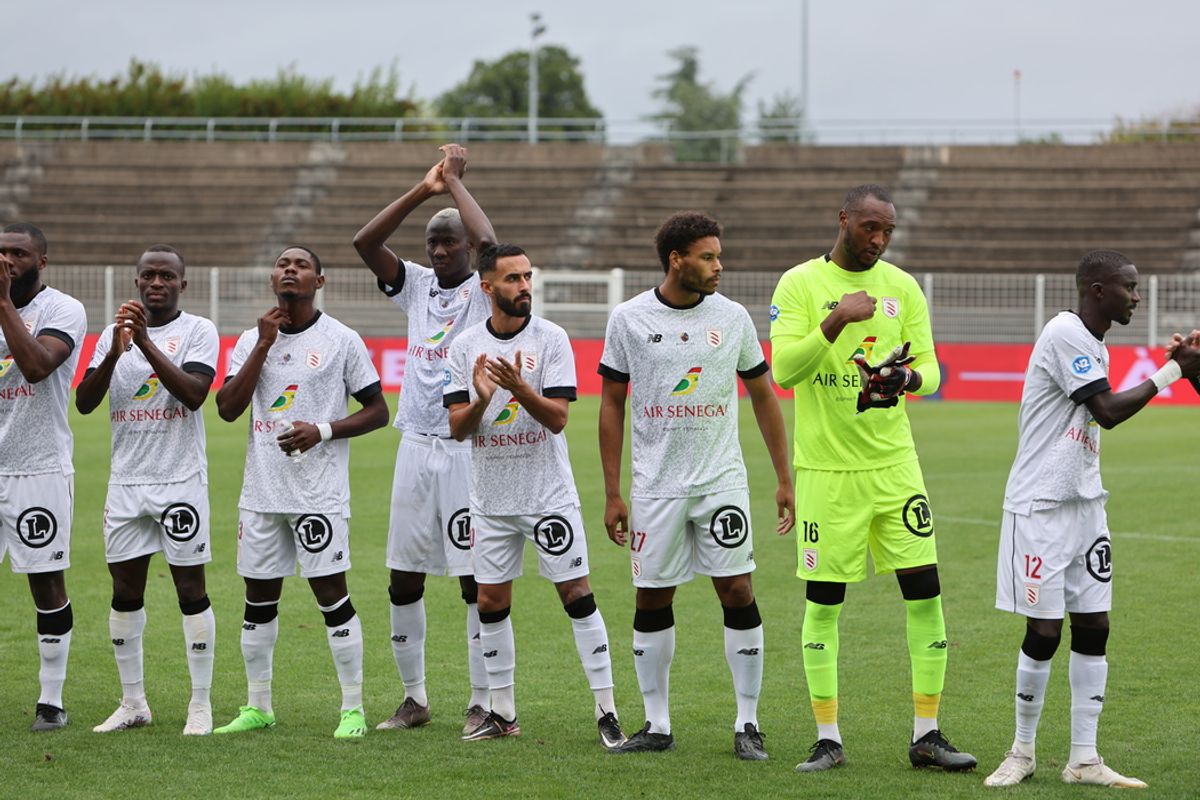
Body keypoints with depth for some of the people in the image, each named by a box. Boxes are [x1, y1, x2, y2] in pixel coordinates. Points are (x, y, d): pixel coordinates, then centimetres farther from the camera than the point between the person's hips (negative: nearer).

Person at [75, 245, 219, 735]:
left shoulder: (199, 331, -2)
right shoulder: (114, 333, 10)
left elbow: (194, 394, -18)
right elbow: (84, 402, 0)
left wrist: (146, 344, -20)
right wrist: (114, 353, -16)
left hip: (181, 479, -4)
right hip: (126, 479, 4)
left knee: (190, 587, -3)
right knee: (126, 591, 7)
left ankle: (201, 704, 3)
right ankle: (132, 703, 15)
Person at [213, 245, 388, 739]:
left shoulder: (341, 341, -1)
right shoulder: (252, 340, 10)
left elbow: (377, 411, 1)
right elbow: (227, 408, -2)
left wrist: (322, 430, -14)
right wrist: (264, 345, -7)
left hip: (319, 490, -4)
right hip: (261, 489, 4)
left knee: (331, 594, -7)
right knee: (259, 599, 9)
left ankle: (354, 709, -1)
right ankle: (257, 707, 19)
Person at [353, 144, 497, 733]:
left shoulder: (484, 292, -3)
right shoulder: (416, 286, 12)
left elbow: (489, 242, -23)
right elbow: (364, 242, 3)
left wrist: (455, 183, -9)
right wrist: (423, 190, -2)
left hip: (468, 448, -6)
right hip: (416, 446, 6)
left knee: (475, 578, -4)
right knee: (404, 578, 6)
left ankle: (484, 702, 2)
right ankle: (414, 697, 16)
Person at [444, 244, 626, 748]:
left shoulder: (551, 339, -5)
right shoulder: (466, 346, 2)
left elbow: (558, 418, -12)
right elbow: (457, 427, -1)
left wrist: (520, 389, -29)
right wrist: (481, 400, -22)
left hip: (549, 493, -3)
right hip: (490, 497, 3)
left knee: (577, 594, -6)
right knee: (491, 602, 6)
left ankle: (606, 711, -2)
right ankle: (502, 713, 18)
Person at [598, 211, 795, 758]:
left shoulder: (732, 318, 2)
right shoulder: (629, 319, -1)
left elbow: (763, 397, 10)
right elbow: (612, 405, 4)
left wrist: (784, 480, 8)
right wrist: (613, 494, 1)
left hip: (722, 482, 0)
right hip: (656, 484, 0)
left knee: (737, 592, -6)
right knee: (652, 600, 3)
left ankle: (747, 724, 2)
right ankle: (657, 726, 14)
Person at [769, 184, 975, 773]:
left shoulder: (902, 287, 8)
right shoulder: (799, 284, -3)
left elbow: (929, 366, 7)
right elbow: (783, 370, -13)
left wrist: (908, 378, -16)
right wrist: (837, 320, -25)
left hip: (893, 464, 3)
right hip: (826, 468, -3)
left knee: (925, 592, -2)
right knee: (823, 601, 0)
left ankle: (926, 735, 6)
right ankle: (828, 740, 10)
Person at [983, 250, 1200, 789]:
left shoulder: (1093, 344, 14)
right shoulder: (1064, 334, -15)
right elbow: (1107, 411, -19)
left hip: (1085, 503, 9)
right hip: (1040, 504, -9)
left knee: (1093, 627, 4)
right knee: (1044, 632, -4)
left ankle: (1084, 760, 8)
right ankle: (1022, 752, 12)